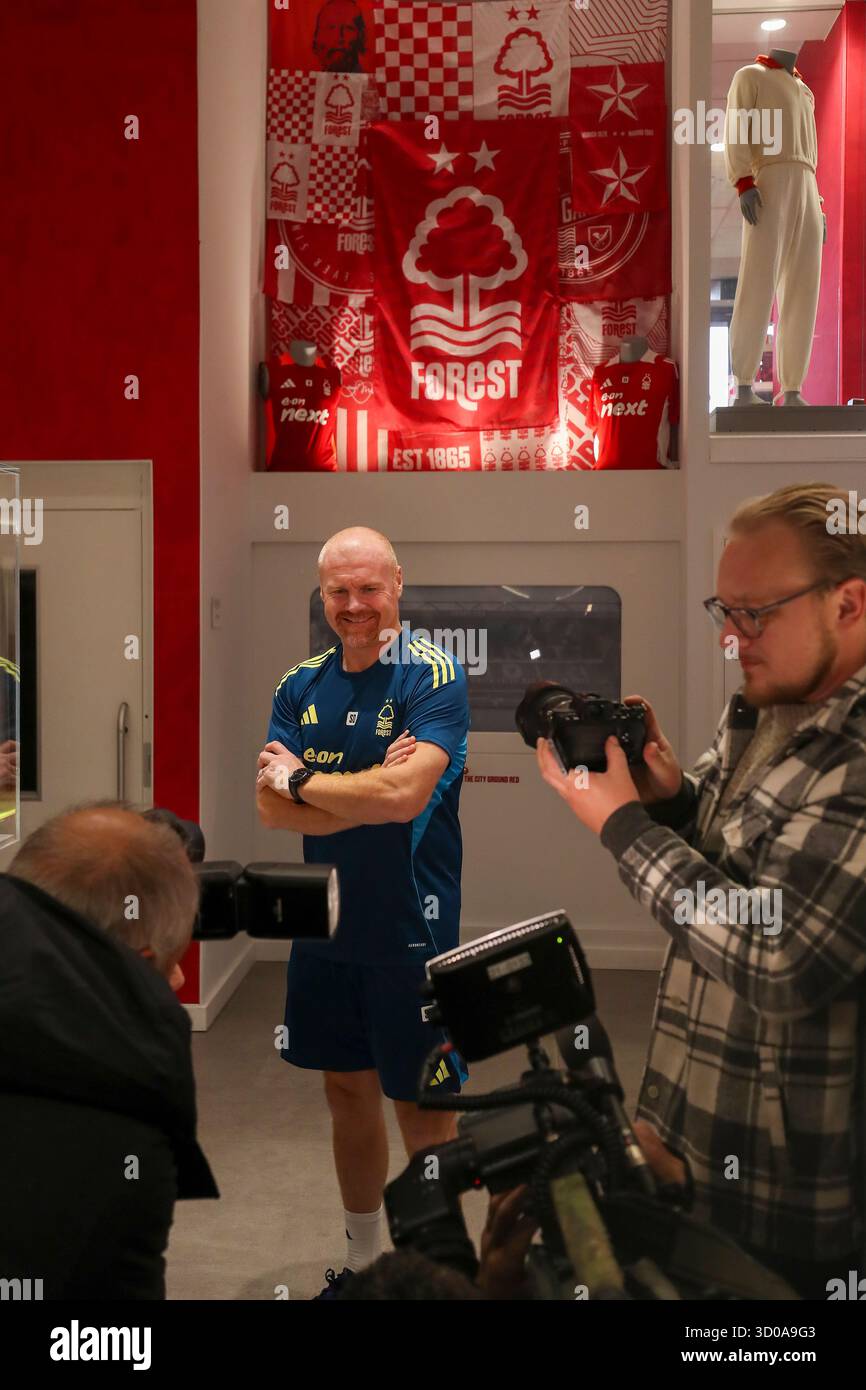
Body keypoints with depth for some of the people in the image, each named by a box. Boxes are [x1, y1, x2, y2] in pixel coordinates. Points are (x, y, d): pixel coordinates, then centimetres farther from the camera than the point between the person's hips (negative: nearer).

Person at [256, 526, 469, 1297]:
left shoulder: (435, 676, -13)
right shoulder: (300, 685, 4)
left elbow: (405, 795, -25)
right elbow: (271, 807, -6)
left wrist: (303, 779, -12)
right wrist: (369, 793, -19)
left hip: (410, 935, -5)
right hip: (324, 929, 6)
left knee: (424, 1111, 6)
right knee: (349, 1093, 19)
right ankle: (363, 1260, 38)